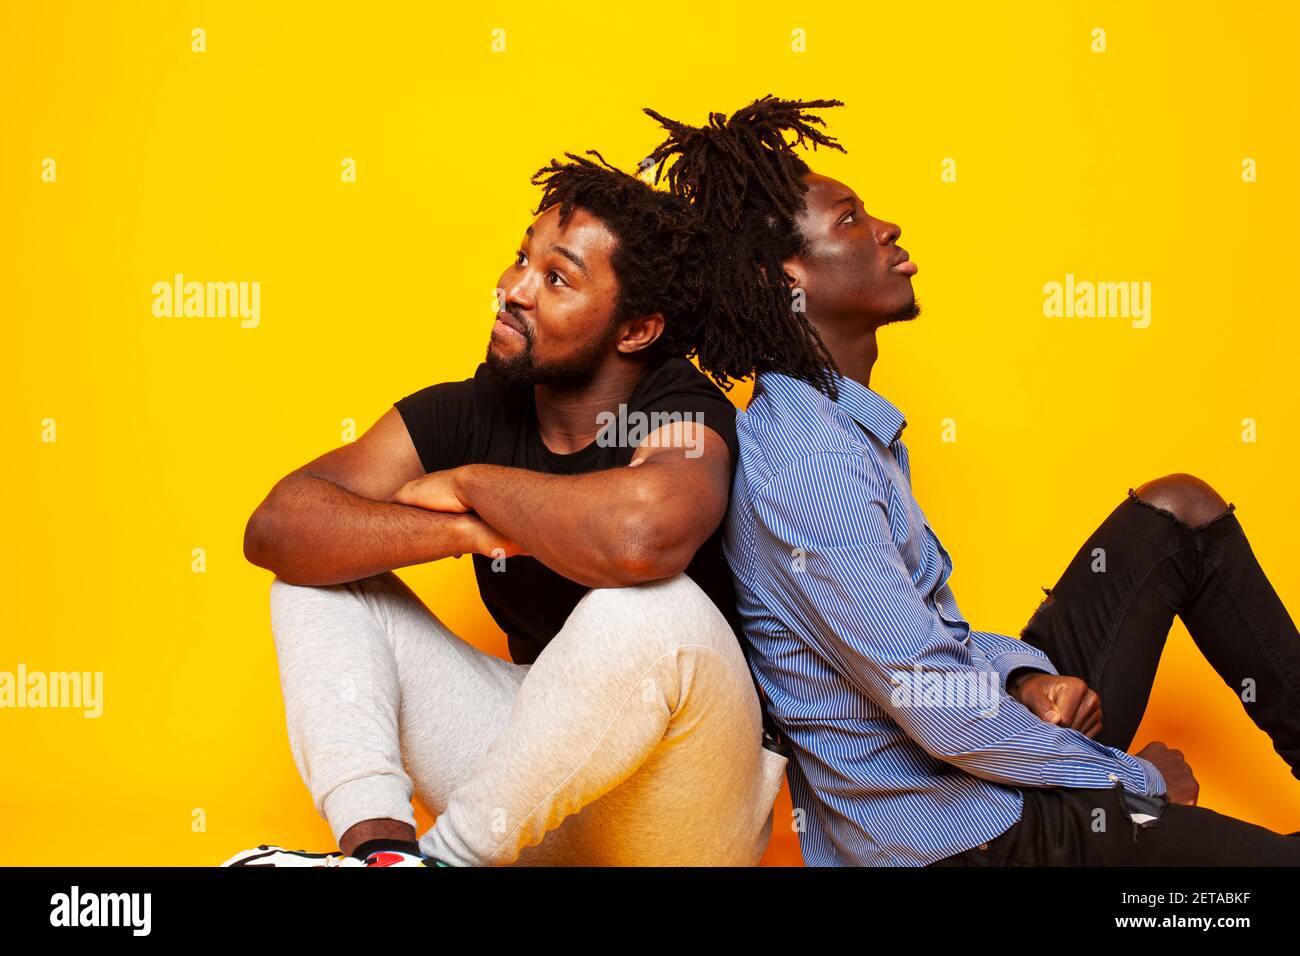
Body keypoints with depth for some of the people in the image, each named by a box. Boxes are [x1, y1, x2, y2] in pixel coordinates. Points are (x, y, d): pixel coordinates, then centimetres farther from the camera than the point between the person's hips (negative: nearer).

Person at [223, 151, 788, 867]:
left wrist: (472, 483, -23)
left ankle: (445, 853, -21)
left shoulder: (685, 418, -18)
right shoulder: (467, 412, -2)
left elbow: (642, 533, -44)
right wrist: (463, 530, -27)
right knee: (323, 568, -2)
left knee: (650, 609, -37)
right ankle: (377, 841, -23)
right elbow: (276, 527, -10)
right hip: (535, 753, 6)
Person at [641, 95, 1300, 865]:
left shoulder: (839, 425, 7)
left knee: (1182, 511, 13)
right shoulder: (805, 463, -25)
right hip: (963, 826, -10)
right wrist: (1139, 779, -11)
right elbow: (946, 718, -26)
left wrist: (1026, 674, -8)